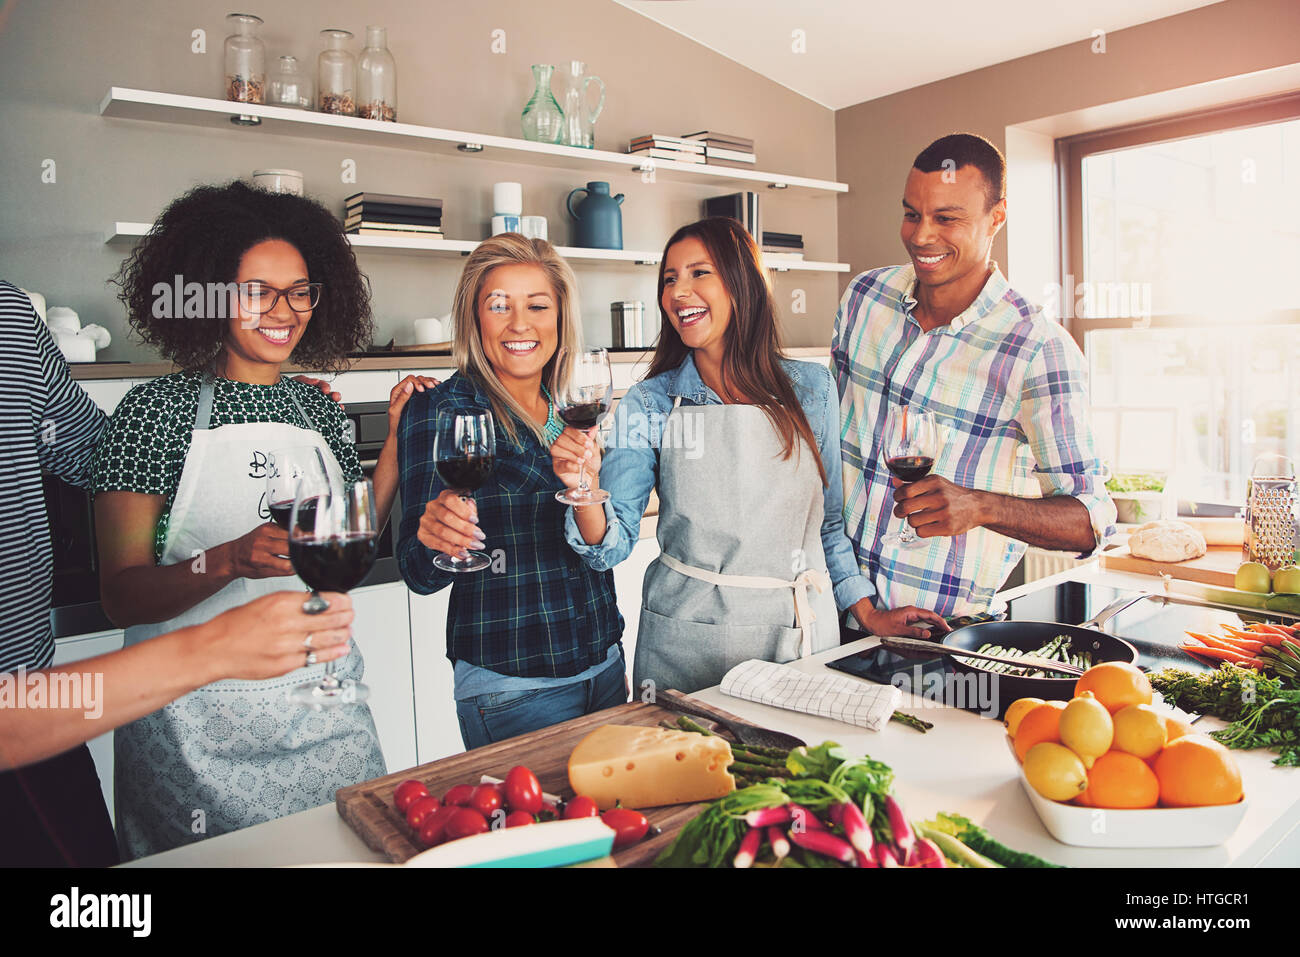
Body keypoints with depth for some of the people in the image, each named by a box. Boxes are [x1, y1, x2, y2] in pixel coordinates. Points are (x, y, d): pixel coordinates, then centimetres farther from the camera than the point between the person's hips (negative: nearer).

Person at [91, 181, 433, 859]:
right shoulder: (158, 408, -8)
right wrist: (230, 560, -29)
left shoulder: (321, 411, 6)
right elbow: (120, 595, -11)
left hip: (323, 707, 4)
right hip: (199, 721, -4)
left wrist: (397, 441, 2)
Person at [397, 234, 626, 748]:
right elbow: (419, 573, -13)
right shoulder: (439, 410, -10)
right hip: (511, 687, -6)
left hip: (603, 669, 6)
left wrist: (615, 656, 14)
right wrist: (436, 540, -35)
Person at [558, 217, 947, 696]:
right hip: (687, 637, -1)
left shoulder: (810, 387, 0)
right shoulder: (648, 402, -3)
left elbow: (829, 517, 10)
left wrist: (868, 612, 7)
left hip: (800, 630, 2)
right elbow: (612, 545, -8)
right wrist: (585, 488, -26)